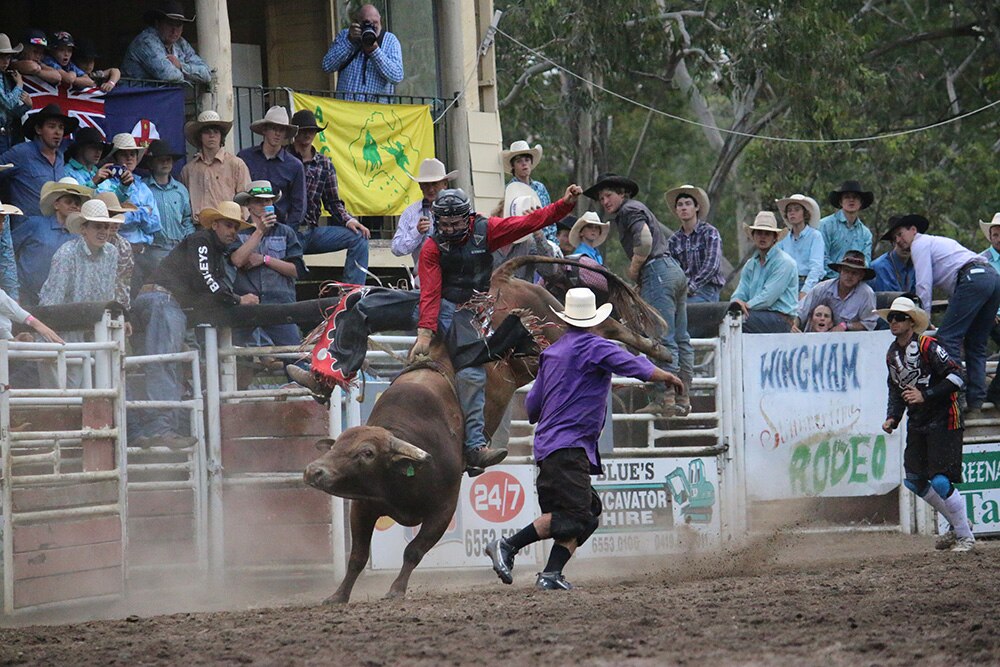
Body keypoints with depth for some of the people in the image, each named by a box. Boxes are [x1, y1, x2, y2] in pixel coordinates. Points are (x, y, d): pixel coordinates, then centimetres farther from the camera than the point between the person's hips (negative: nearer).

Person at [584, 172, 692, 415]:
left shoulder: (630, 209, -3)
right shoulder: (638, 209, 26)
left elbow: (645, 241, -19)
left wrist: (633, 270, -6)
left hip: (657, 272, -10)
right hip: (674, 270, 10)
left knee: (662, 339, -12)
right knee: (680, 340, 8)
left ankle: (665, 399, -15)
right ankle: (683, 398, 10)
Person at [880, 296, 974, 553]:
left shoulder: (928, 347, -17)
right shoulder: (892, 354, 9)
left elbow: (957, 377, -22)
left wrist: (926, 395, -25)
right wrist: (892, 418, 6)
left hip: (943, 420, -9)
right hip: (917, 423, 9)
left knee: (940, 482, -14)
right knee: (914, 481, 8)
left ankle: (966, 536, 2)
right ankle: (957, 524, 25)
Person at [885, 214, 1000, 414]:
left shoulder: (920, 244, 8)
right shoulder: (938, 242, 35)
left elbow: (924, 285, 0)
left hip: (973, 278, -9)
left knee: (947, 338, -9)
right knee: (975, 344, 13)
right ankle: (976, 402, 8)